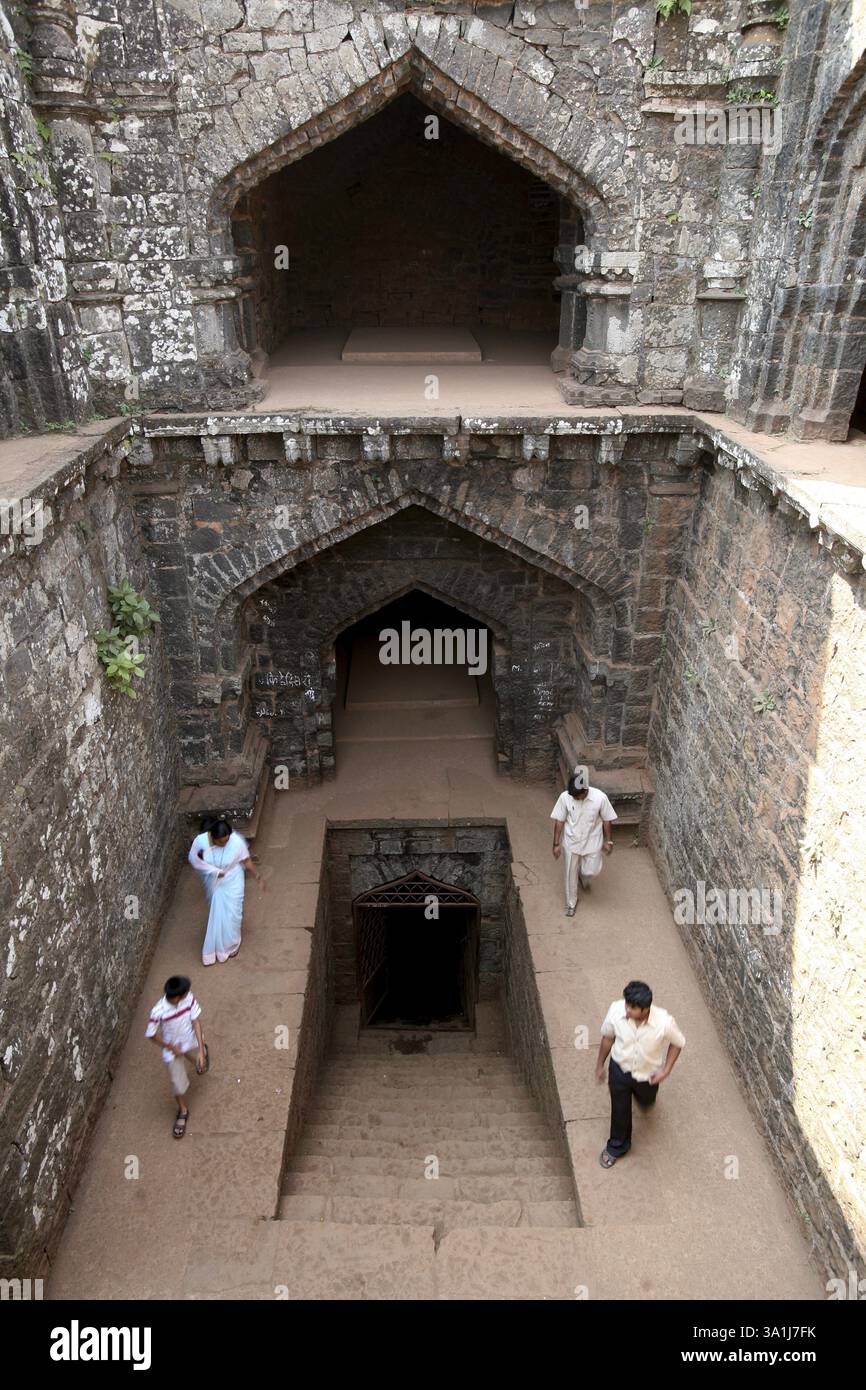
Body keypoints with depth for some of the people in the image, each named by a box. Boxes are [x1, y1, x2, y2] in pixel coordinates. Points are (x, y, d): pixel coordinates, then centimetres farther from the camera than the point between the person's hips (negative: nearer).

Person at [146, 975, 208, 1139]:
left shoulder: (189, 997, -28)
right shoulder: (158, 1012, -37)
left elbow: (196, 1021, -19)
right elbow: (152, 1035, -21)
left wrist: (201, 1050, -20)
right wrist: (171, 1048, -12)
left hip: (192, 1042, 3)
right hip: (173, 1049, -3)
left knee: (202, 1067, 27)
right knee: (178, 1085, 6)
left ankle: (203, 1049, 61)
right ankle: (183, 1111, 36)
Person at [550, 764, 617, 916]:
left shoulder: (600, 797, -24)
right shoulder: (565, 797, -22)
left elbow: (607, 820, -8)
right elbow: (559, 821, -10)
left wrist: (608, 841, -1)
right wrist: (556, 844, -7)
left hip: (592, 842, 0)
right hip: (571, 842, 0)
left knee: (591, 871, 6)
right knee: (571, 874, 12)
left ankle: (583, 877, 45)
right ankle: (571, 902, 36)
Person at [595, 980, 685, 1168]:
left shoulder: (664, 1022, -37)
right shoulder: (616, 1010, -32)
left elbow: (678, 1043, -13)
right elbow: (607, 1036, -10)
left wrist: (666, 1070, -17)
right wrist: (600, 1064, 1)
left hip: (648, 1074, 0)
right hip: (620, 1069, 0)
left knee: (646, 1102, 31)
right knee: (620, 1110, 19)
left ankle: (645, 1097, 68)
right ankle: (617, 1146, 48)